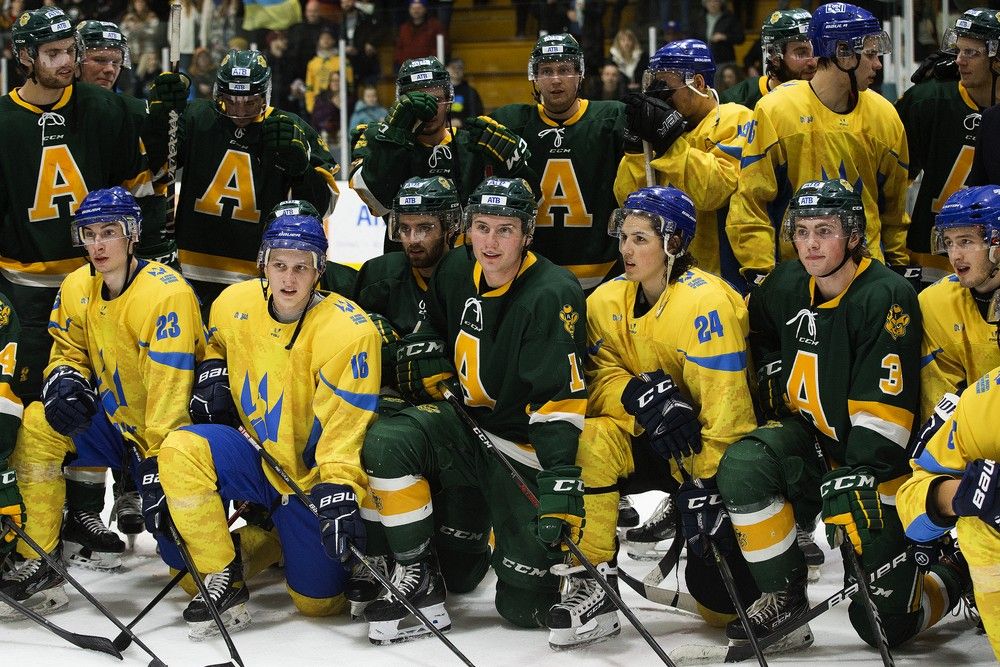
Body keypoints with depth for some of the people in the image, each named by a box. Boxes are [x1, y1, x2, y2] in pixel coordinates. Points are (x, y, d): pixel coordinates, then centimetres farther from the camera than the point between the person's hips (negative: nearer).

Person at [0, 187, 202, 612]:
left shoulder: (166, 293, -23)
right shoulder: (76, 288, -1)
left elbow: (169, 390, -26)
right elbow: (69, 350, 13)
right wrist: (65, 381, -12)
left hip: (169, 436, -6)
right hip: (115, 425, 6)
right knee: (39, 423, -18)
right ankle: (39, 563, -12)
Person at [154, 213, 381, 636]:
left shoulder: (350, 331, -21)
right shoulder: (233, 304, -6)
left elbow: (345, 428, -20)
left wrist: (338, 494, -30)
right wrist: (213, 372, 0)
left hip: (312, 477, -3)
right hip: (255, 457, 3)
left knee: (320, 603, -2)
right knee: (182, 450, -28)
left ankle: (279, 533, 32)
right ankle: (225, 582, -12)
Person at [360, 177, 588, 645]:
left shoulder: (553, 295, -21)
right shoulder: (455, 272, -1)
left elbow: (560, 398, -27)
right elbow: (431, 326, 24)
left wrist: (560, 483, -34)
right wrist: (428, 361, 4)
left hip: (523, 447, -6)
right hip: (465, 424, 6)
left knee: (524, 604, -6)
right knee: (385, 442, -22)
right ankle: (418, 577, -5)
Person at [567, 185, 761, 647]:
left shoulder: (705, 301, -21)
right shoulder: (608, 301, -1)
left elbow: (726, 402, -24)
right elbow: (599, 380, -5)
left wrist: (707, 483, -26)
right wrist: (639, 393, -27)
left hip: (708, 450, -5)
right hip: (649, 443, 5)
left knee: (722, 601, -10)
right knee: (591, 441, -29)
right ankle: (591, 588, -20)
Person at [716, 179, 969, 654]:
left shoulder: (887, 297, -20)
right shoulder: (787, 286, -1)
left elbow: (882, 408, -25)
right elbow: (756, 332, 25)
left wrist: (854, 483, -31)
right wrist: (774, 372, 10)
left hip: (874, 460, -5)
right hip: (809, 437, 5)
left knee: (883, 625, -8)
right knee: (742, 468, -28)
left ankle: (951, 575, 26)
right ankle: (784, 600, -10)